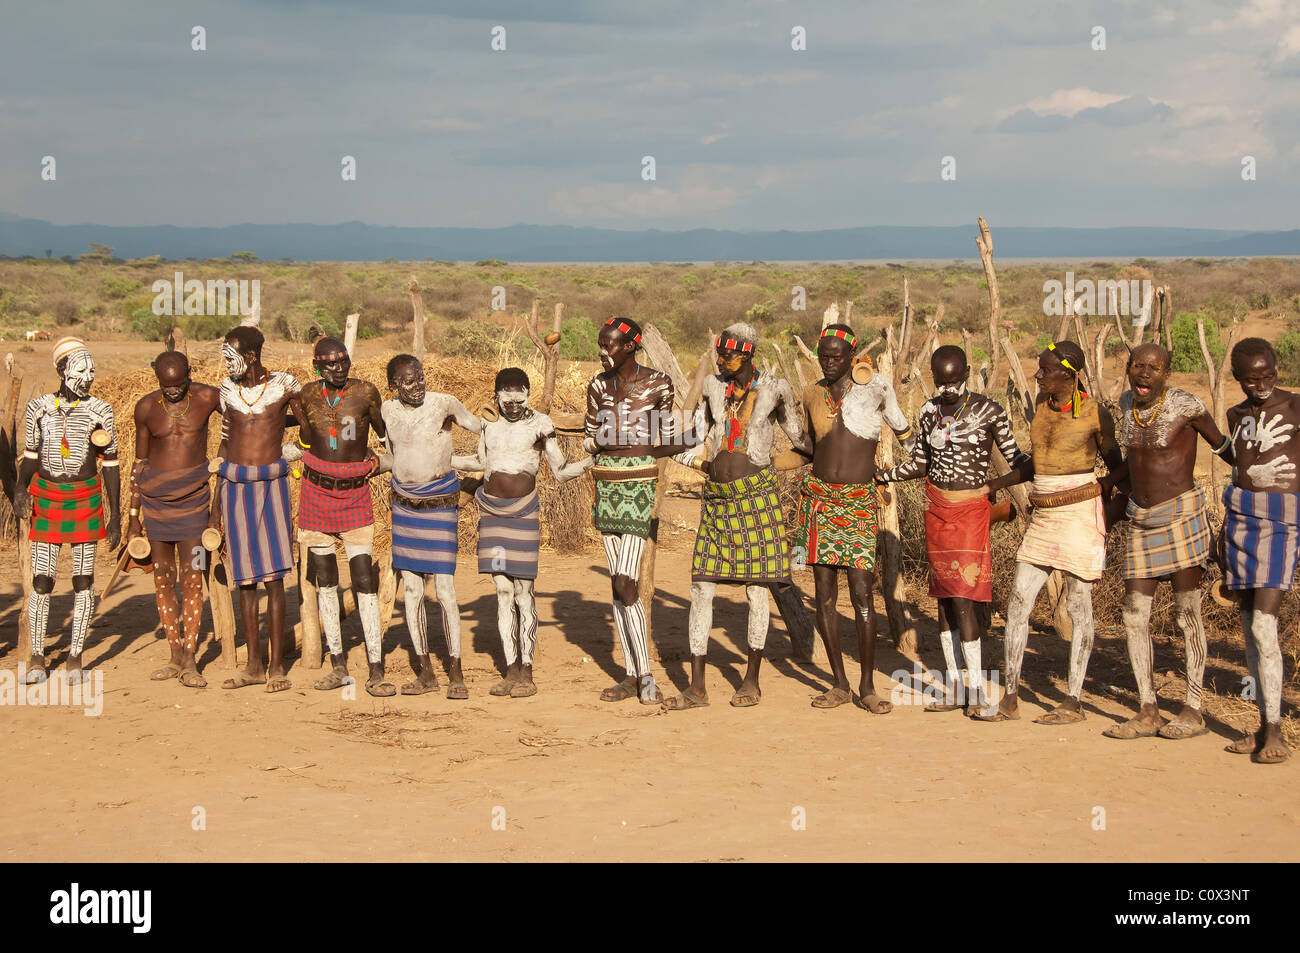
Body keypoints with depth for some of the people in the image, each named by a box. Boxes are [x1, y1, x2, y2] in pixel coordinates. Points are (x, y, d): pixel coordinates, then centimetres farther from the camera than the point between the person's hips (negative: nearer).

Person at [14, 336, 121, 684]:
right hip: (47, 499, 0)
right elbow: (31, 456, 10)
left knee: (83, 579, 1)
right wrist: (20, 488, -10)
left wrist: (115, 516, -1)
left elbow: (110, 465, 2)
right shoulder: (39, 408, 2)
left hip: (86, 498, 0)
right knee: (41, 580, -2)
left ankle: (76, 657, 11)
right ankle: (37, 658, 9)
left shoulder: (99, 411, -1)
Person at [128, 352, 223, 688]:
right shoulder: (146, 407, 1)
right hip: (155, 496, 2)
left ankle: (190, 660, -5)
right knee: (162, 578, 4)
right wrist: (134, 516, 10)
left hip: (192, 496, -2)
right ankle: (175, 656, 13)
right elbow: (139, 462, 9)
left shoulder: (208, 398, -4)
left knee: (192, 578, -7)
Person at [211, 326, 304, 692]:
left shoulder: (284, 384, -4)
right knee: (245, 579, 5)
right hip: (235, 484, 3)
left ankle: (277, 666, -1)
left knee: (273, 576, -7)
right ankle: (254, 665, 12)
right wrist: (216, 507, 14)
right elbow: (225, 444, 14)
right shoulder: (228, 388, 7)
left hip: (271, 483, -3)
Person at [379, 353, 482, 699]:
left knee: (444, 589, -8)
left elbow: (480, 427, 3)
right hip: (404, 502, 4)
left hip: (439, 501, -4)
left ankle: (456, 673, 1)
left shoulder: (444, 404, -10)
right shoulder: (388, 410, 2)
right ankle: (425, 672, 13)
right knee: (411, 589, 4)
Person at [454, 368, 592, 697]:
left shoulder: (540, 424, -2)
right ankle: (511, 670, 9)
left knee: (523, 590, -5)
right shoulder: (489, 424, 11)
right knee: (503, 590, 5)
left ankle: (527, 672, 1)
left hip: (523, 510, -4)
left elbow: (562, 472, 0)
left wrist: (591, 460, -15)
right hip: (491, 509, 4)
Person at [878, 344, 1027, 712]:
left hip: (970, 509, -5)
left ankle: (977, 689, -8)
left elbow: (1015, 458, -6)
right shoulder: (930, 411, 6)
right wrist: (873, 475, 14)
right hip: (936, 508, 5)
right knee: (944, 595, 5)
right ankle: (955, 689, 10)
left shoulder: (988, 411, -8)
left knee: (962, 595, -13)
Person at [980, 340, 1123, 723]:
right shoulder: (1042, 403, 10)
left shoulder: (1095, 414, -8)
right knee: (1018, 601, 2)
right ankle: (1010, 699, 7)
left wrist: (1078, 494, -12)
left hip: (1078, 514, -7)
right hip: (1043, 518, 7)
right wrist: (994, 484, 17)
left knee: (1078, 605, 0)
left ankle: (1073, 702, 8)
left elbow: (1118, 468, 1)